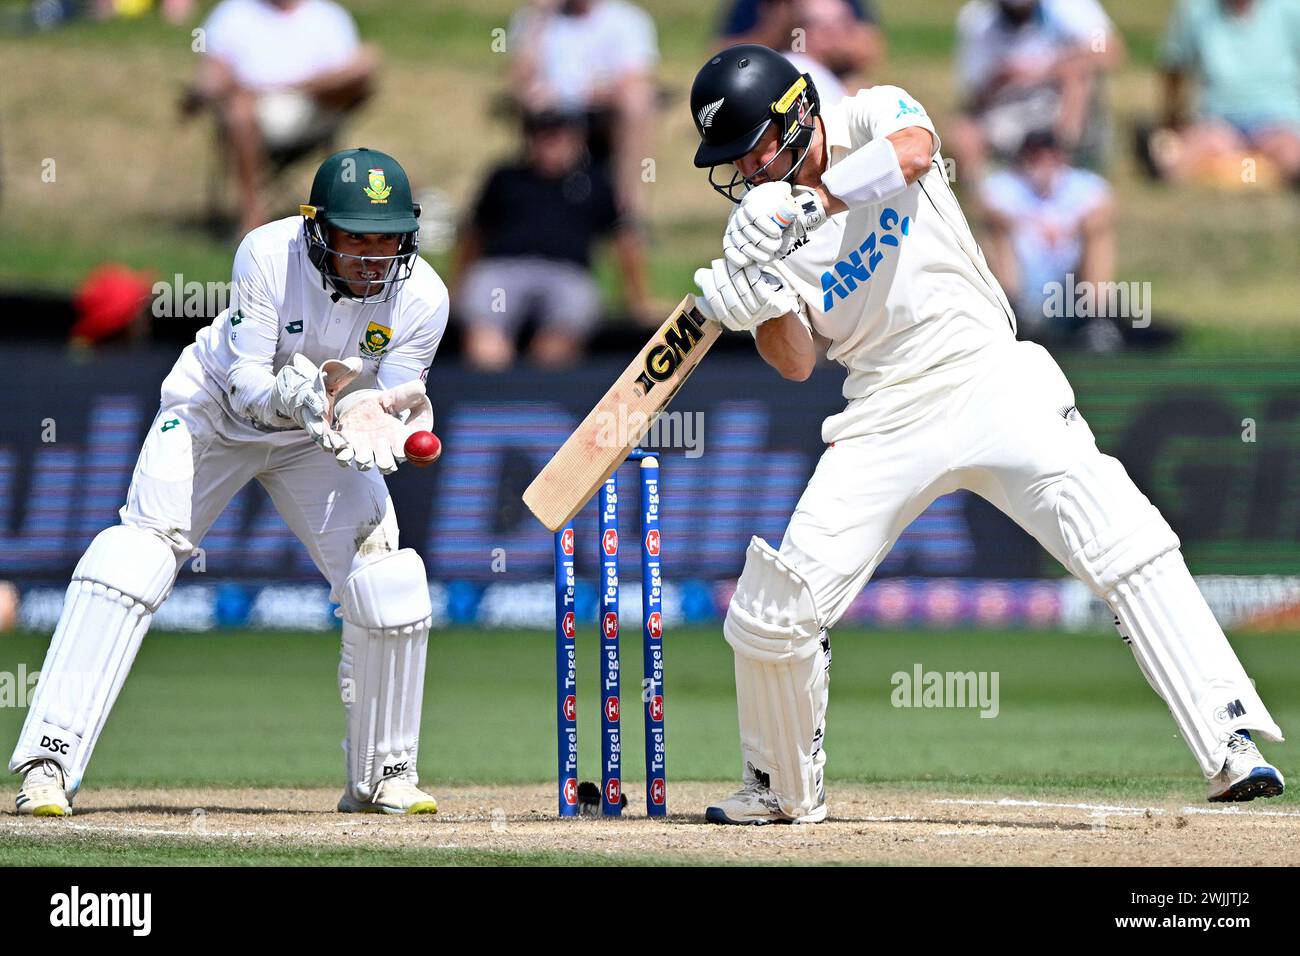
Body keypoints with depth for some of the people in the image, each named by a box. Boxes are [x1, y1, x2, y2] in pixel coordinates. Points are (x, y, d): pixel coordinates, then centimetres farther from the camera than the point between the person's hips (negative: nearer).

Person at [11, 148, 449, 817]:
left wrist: (369, 422, -45)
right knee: (136, 554, -20)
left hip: (317, 437, 3)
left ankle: (383, 774, 8)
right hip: (217, 411, -3)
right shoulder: (267, 255, -30)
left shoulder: (421, 297, -23)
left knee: (389, 583, -12)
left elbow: (396, 408, -22)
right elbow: (248, 384, -30)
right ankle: (50, 761, -22)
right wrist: (305, 397, -50)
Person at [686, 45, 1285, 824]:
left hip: (987, 375, -3)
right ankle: (783, 790, 20)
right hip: (886, 421, 3)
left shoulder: (872, 119, -1)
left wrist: (806, 200, -30)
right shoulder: (758, 227, 5)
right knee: (771, 614, -5)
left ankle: (1231, 749, -23)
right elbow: (797, 363, -2)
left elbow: (913, 152, -25)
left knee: (1126, 544, -21)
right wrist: (756, 304, -21)